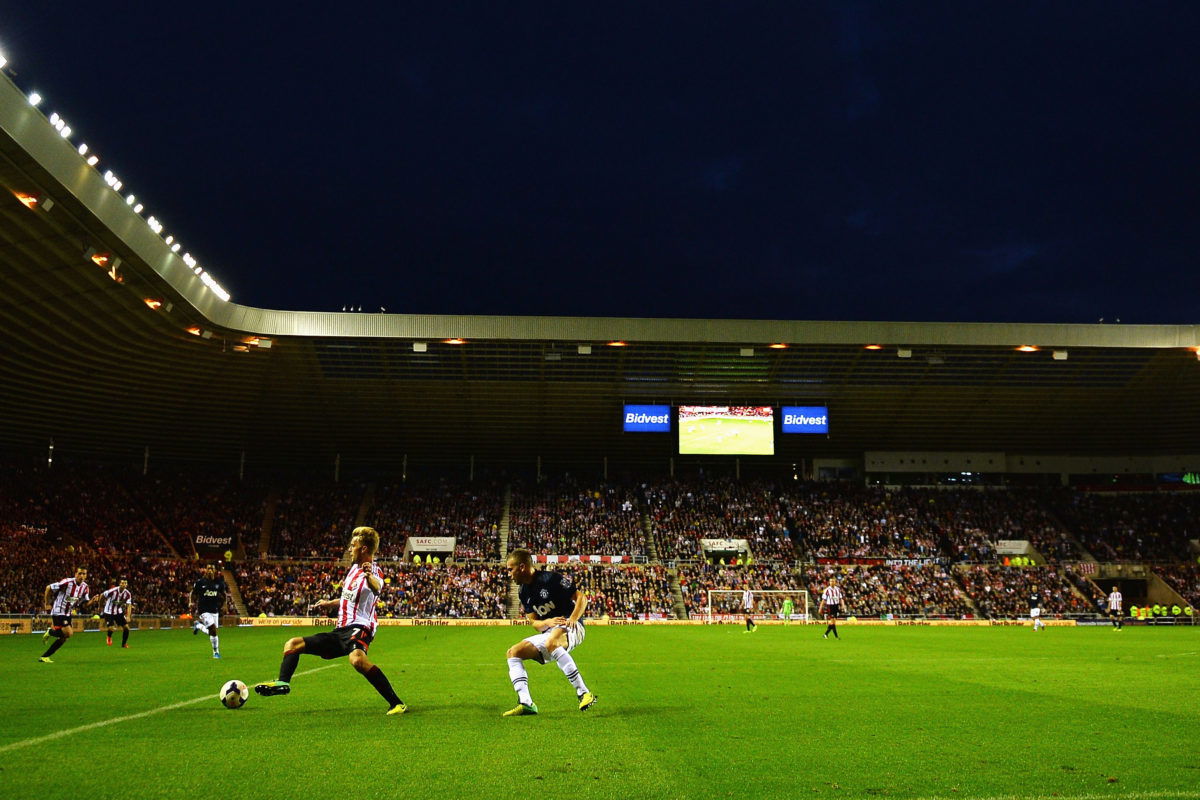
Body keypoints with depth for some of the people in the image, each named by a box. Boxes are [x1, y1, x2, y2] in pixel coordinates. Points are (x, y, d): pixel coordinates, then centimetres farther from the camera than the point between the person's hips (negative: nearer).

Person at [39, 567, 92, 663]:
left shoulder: (85, 587, 1)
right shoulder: (67, 582, -20)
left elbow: (86, 603, 7)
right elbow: (48, 588, -11)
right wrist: (48, 604, -6)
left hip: (68, 614, 7)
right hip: (58, 612, -7)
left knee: (63, 638, 7)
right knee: (68, 633, -20)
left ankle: (44, 657, 20)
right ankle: (50, 632, 7)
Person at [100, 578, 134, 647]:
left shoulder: (127, 594, -13)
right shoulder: (113, 591, -24)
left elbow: (129, 605, -15)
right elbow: (102, 595, -8)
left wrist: (128, 616, -29)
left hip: (119, 612, 4)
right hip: (109, 612, -4)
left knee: (126, 627, -6)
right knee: (111, 628, -18)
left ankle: (124, 643, 14)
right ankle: (108, 636, 20)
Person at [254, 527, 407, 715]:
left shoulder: (373, 571, -11)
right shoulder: (354, 568, 17)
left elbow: (377, 587, -38)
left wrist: (370, 576, -59)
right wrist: (328, 603, 41)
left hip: (358, 628, -10)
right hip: (340, 630, 10)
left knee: (357, 659, -40)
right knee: (293, 644, 13)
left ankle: (396, 704, -34)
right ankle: (283, 682, -11)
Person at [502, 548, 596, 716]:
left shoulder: (550, 578, -12)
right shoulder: (523, 592, 10)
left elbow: (581, 597, -10)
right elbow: (534, 622, 8)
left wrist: (572, 619, -26)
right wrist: (548, 622, -14)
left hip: (570, 627, -8)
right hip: (547, 632, 8)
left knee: (551, 643, -40)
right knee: (513, 652, -4)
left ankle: (583, 693, -38)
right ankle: (526, 703, -14)